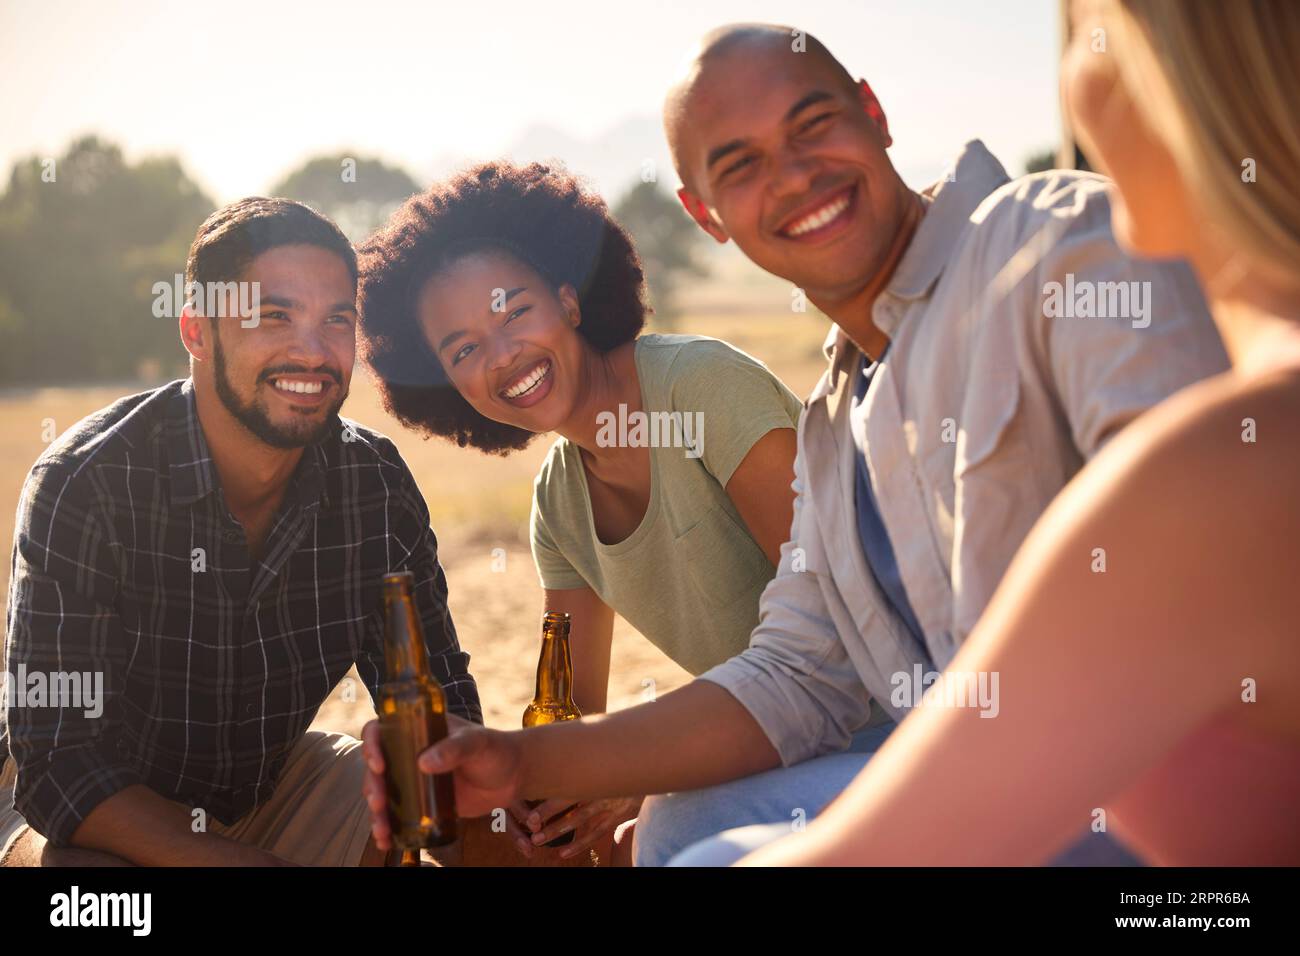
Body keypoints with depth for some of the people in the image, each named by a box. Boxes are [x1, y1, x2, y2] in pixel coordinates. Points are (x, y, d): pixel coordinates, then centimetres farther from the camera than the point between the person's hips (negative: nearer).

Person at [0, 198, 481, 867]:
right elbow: (62, 768, -27)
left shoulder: (377, 484, -12)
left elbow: (437, 702, -5)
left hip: (272, 786, 5)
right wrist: (259, 864, -38)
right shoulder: (85, 483, -24)